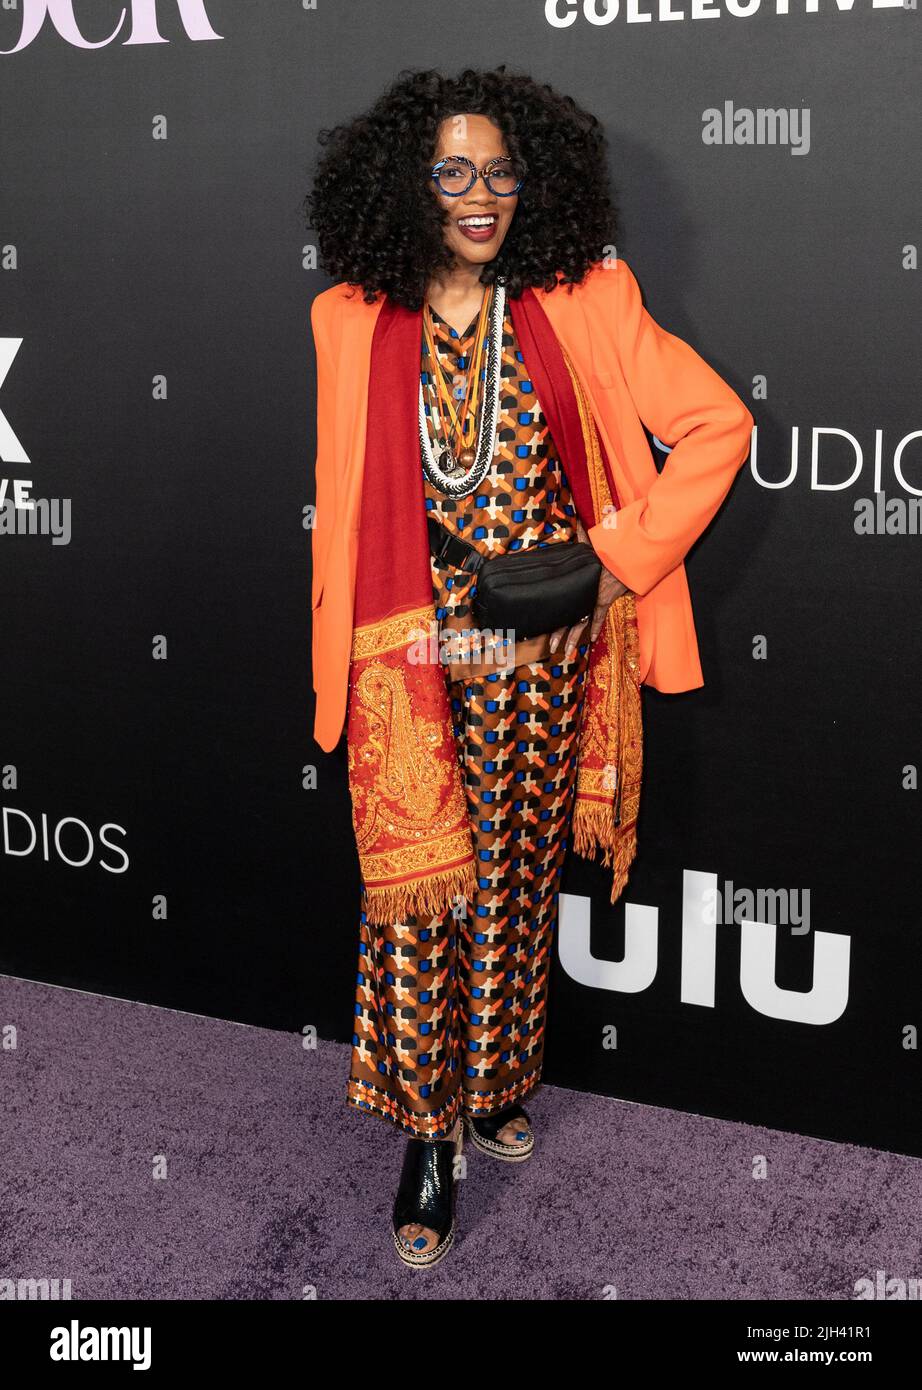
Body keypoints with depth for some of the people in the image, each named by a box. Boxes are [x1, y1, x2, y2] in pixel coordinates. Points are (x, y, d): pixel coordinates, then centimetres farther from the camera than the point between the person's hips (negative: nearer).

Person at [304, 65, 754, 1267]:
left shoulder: (584, 304, -4)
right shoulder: (353, 320, -2)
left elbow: (718, 425, -3)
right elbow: (348, 509, 5)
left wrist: (622, 553, -10)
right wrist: (363, 666, 3)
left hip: (547, 664, 1)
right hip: (416, 667, 0)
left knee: (518, 882, 15)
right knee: (424, 893, 5)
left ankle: (500, 1081, 37)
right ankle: (430, 1128, 22)